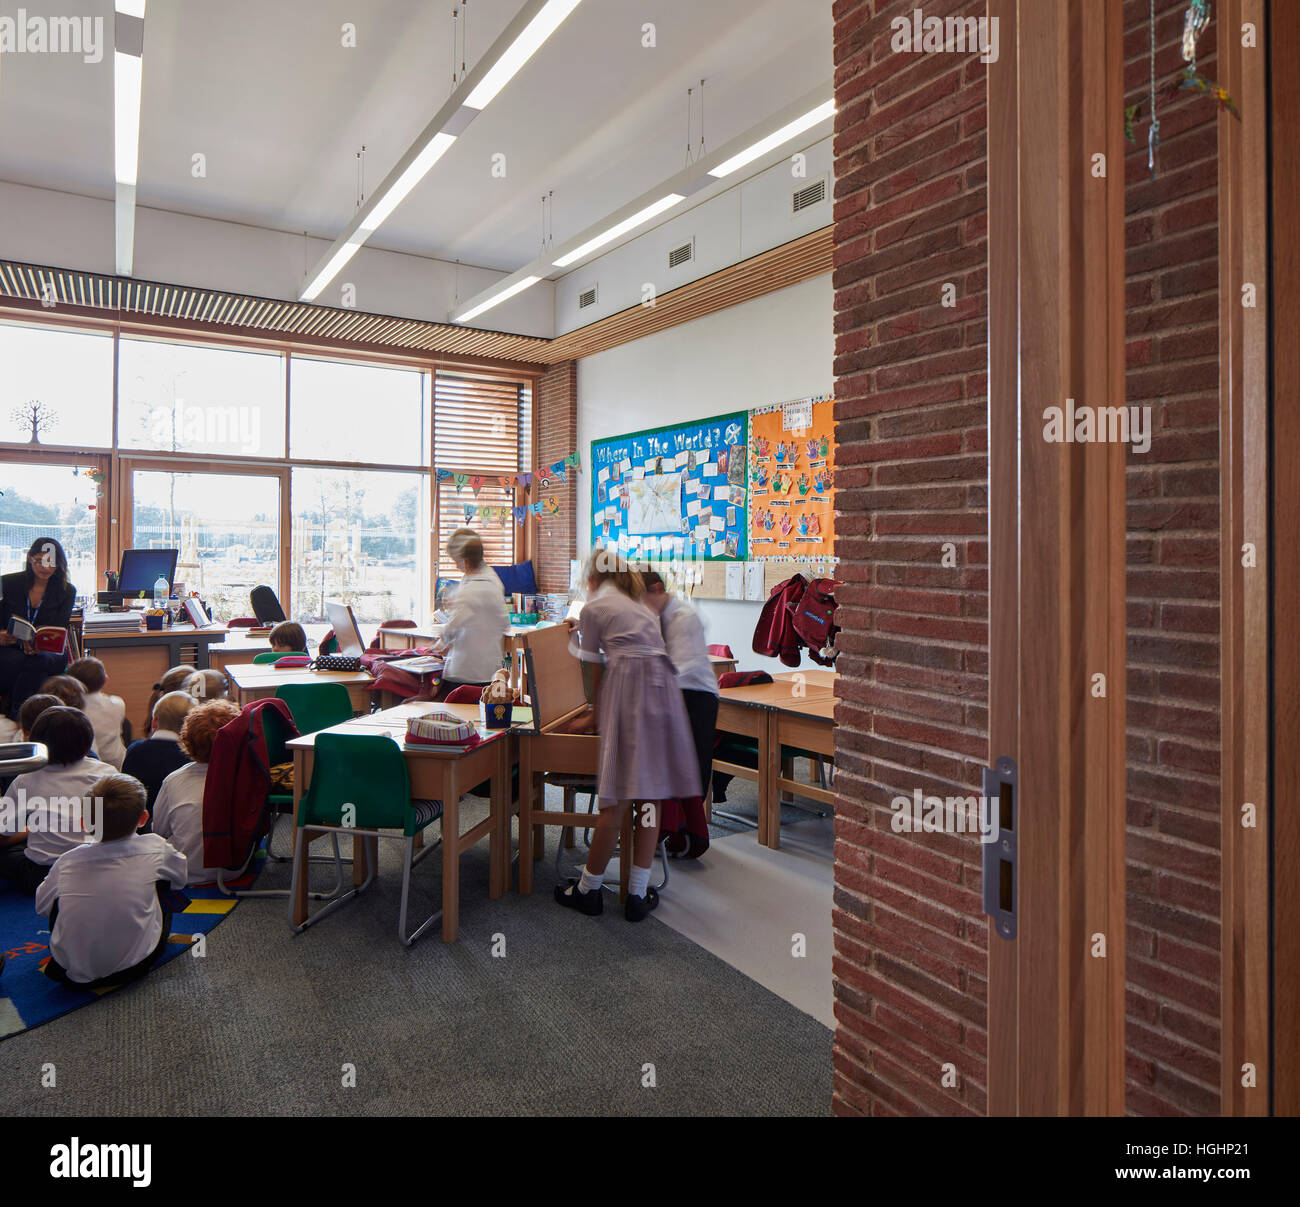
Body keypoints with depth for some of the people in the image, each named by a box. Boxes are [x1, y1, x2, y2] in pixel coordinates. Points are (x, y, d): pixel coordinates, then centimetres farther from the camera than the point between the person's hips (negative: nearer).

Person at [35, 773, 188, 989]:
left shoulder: (67, 862, -8)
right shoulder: (156, 849, -11)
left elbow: (41, 906, 11)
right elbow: (181, 878, 11)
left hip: (73, 974, 2)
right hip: (133, 969, -1)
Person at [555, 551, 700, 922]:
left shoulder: (594, 607, 9)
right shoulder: (638, 604, 28)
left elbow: (595, 671, 11)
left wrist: (596, 714, 22)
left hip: (627, 685, -6)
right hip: (663, 683, 6)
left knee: (618, 796, -4)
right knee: (651, 792, 5)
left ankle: (589, 888, 9)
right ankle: (638, 894, 9)